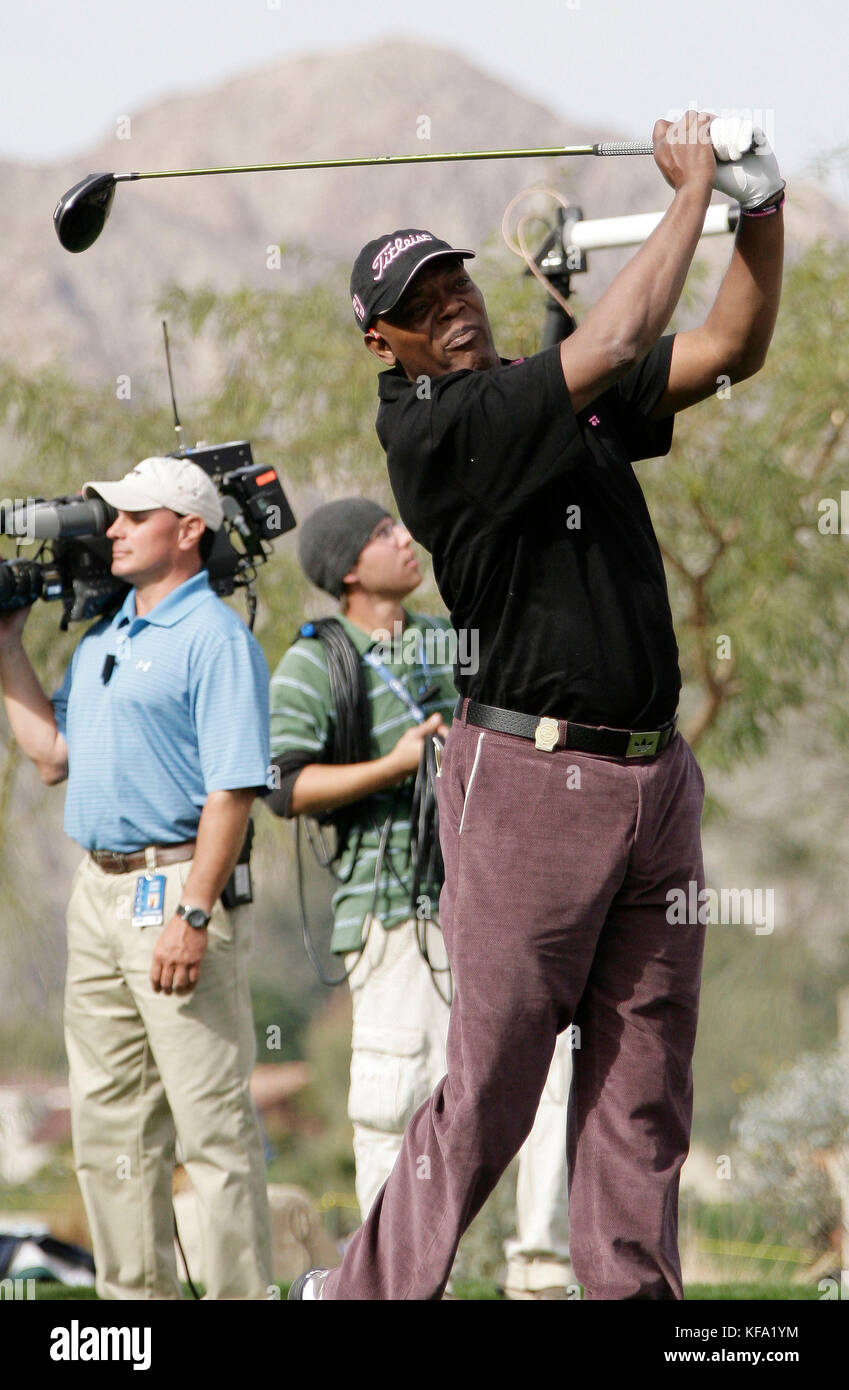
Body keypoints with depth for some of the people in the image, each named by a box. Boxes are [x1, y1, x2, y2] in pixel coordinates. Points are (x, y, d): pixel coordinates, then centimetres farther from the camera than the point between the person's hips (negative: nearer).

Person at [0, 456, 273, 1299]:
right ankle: (134, 1296, 19)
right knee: (108, 1126, 12)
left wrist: (192, 914, -23)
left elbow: (231, 788, -17)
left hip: (174, 881, -9)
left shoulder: (214, 639, -10)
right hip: (99, 887, 9)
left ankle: (239, 1294, -5)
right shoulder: (101, 638, 17)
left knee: (212, 1125, -7)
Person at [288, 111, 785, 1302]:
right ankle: (372, 1289, 8)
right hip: (533, 774, -7)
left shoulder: (570, 400, 14)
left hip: (654, 777, 7)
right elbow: (615, 344, -18)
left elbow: (731, 347, 16)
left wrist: (760, 206, 1)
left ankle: (632, 1291, 8)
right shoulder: (432, 431, -9)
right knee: (491, 1079, -4)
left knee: (645, 1088, 4)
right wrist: (692, 190, -9)